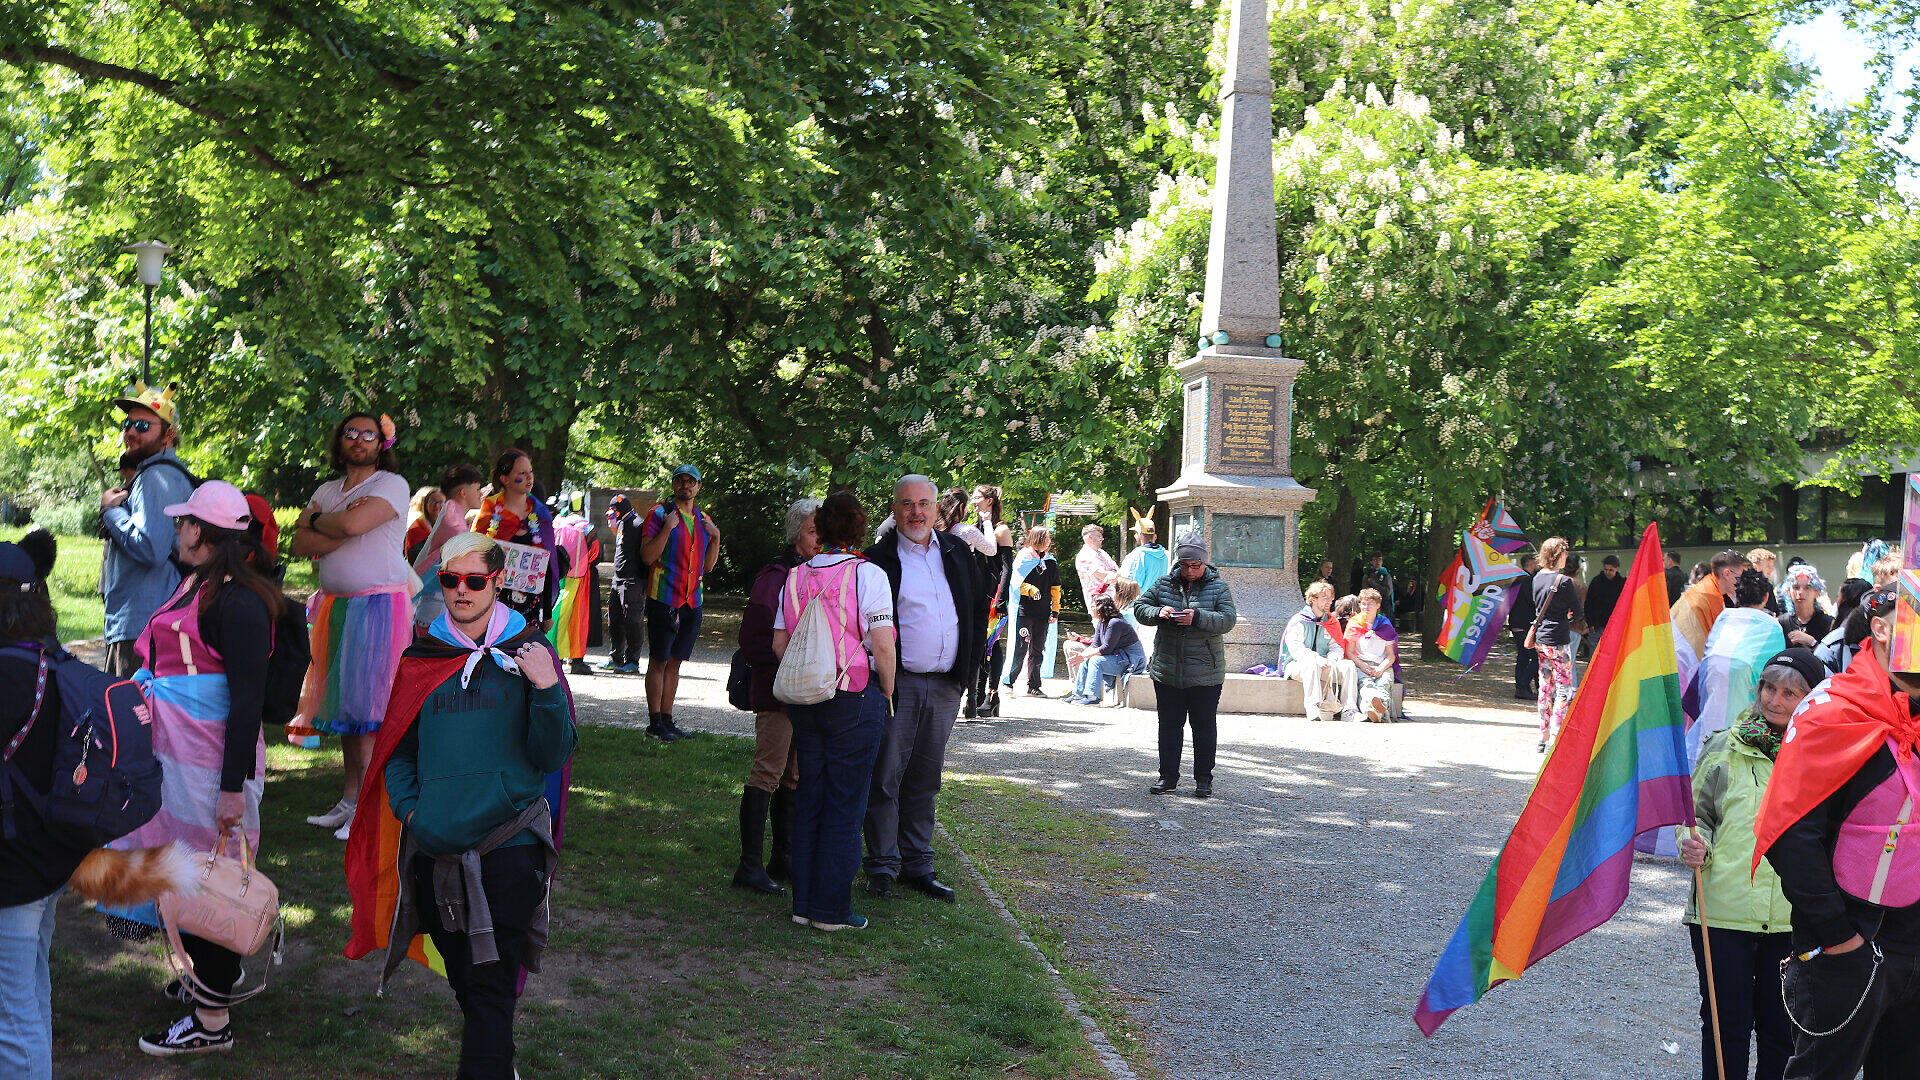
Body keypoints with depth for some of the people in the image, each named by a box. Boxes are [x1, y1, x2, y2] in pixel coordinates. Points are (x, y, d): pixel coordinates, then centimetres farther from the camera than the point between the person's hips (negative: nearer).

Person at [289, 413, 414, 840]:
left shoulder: (392, 484, -2)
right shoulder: (326, 491, 18)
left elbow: (353, 523, -18)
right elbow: (301, 544, 5)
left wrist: (314, 521, 1)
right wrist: (343, 528, -11)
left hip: (379, 607, -6)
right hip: (336, 606, 7)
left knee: (369, 704, -10)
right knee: (345, 705, 7)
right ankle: (349, 801, 13)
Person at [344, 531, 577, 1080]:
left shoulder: (528, 652, -1)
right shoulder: (422, 657, 9)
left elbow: (552, 756, -6)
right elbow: (397, 748, 16)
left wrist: (547, 690, -22)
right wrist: (408, 807, -1)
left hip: (506, 844, -4)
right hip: (434, 848, 4)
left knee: (490, 989, -6)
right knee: (464, 982, 16)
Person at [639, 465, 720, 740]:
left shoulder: (704, 520, 15)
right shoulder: (660, 514, -2)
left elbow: (707, 566, 17)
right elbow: (647, 556, -11)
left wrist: (715, 538, 3)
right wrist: (667, 528, -18)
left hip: (692, 602, 5)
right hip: (664, 600, -5)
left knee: (675, 661, 10)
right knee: (659, 661, -1)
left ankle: (667, 719, 16)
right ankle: (655, 721, 4)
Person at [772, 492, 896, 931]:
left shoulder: (795, 577, 5)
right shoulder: (867, 575, -11)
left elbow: (779, 644, 7)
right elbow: (883, 645, -16)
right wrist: (886, 691, -1)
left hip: (803, 698, 5)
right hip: (855, 698, -5)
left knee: (808, 800, 14)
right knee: (845, 806, 3)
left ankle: (803, 902, 20)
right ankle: (831, 909, 8)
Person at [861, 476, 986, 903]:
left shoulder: (958, 553, 11)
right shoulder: (879, 559, -5)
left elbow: (978, 606, 20)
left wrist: (971, 664, 12)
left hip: (945, 687, 5)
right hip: (898, 685, -5)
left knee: (925, 779, 11)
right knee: (886, 776, -2)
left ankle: (917, 865, 19)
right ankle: (882, 866, 8)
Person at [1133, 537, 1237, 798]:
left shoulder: (1218, 587, -1)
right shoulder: (1164, 584, 6)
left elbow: (1227, 620, -12)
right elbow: (1139, 608, 7)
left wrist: (1197, 617, -27)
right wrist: (1158, 613, -14)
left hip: (1205, 674, -2)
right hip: (1167, 671, 2)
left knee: (1204, 727, 5)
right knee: (1169, 725, 8)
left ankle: (1203, 779, 15)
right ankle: (1168, 776, 18)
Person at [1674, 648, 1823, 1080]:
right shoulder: (1726, 748, 0)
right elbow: (1697, 814, 8)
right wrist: (1696, 846, -14)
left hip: (1792, 919, 1)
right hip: (1724, 911, -1)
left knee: (1782, 1030, 8)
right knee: (1727, 1028, 5)